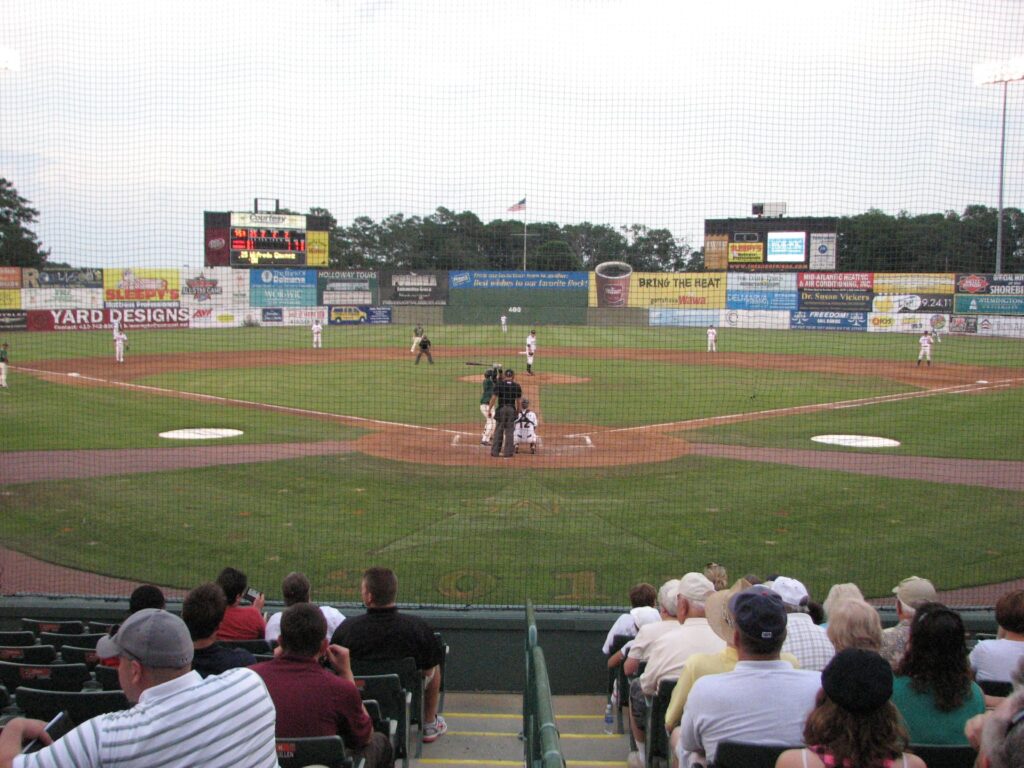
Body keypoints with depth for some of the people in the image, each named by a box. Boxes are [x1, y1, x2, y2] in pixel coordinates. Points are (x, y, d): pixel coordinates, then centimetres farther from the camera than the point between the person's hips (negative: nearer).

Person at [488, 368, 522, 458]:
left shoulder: (499, 384, -3)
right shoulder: (517, 386, 2)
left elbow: (494, 398, -8)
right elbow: (519, 401, 3)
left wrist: (490, 410, -3)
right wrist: (518, 412, 15)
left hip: (501, 409, -1)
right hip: (512, 410, 1)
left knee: (498, 430, 6)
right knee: (509, 432, 7)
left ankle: (495, 452, 7)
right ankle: (508, 453, 7)